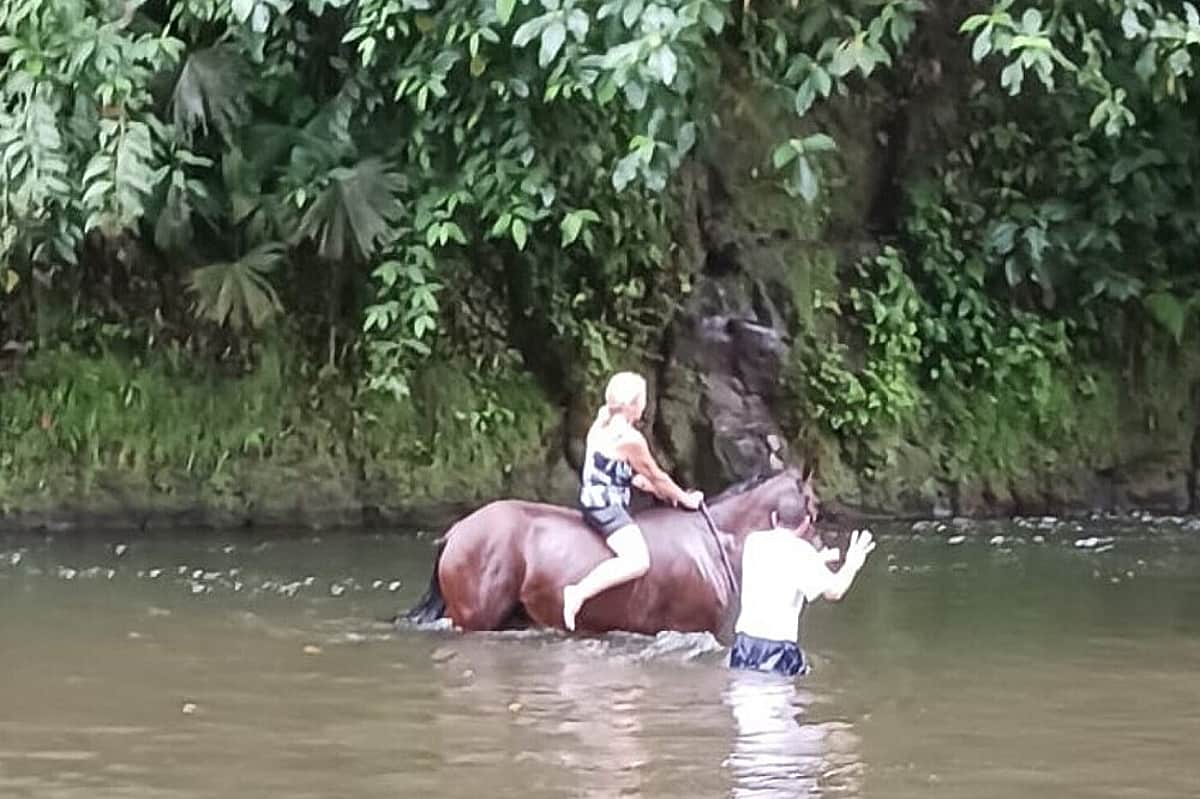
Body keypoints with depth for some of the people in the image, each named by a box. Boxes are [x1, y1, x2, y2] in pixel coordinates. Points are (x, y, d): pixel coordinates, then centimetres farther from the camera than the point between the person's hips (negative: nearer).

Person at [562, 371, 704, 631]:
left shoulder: (601, 427, 13)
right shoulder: (630, 439, -14)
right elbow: (656, 476, -4)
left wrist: (659, 491, 21)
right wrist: (686, 499, 10)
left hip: (593, 499, 10)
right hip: (606, 505, -10)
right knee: (638, 561, -26)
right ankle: (579, 593, -31)